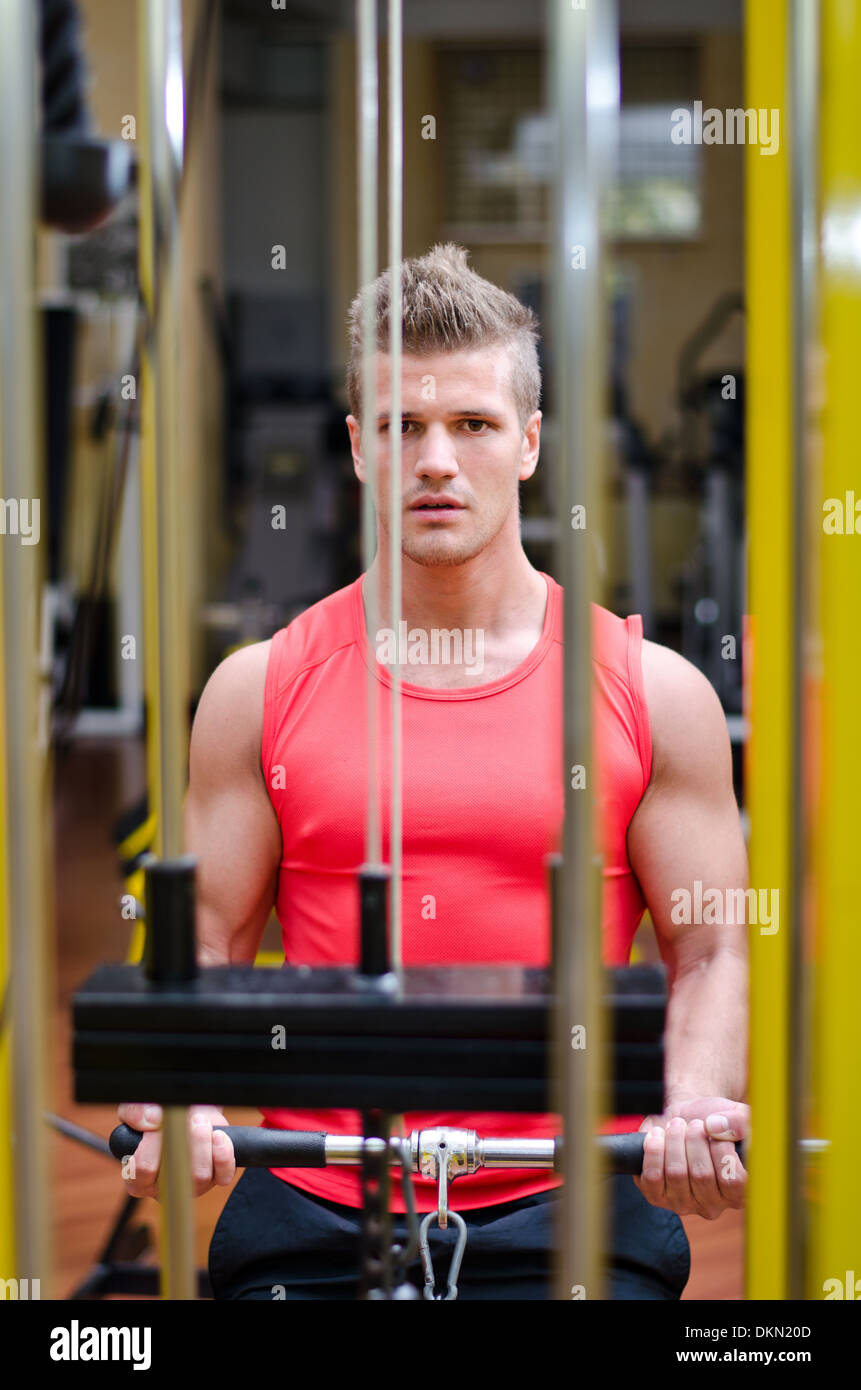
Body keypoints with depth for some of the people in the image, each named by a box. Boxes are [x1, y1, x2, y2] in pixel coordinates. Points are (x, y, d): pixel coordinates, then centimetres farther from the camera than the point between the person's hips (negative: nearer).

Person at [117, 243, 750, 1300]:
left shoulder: (653, 690, 5)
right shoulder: (260, 688, 7)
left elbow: (710, 952, 6)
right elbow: (206, 944, 9)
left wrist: (692, 1108, -12)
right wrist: (183, 1102, -9)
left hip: (568, 1211, 0)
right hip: (315, 1207, 1)